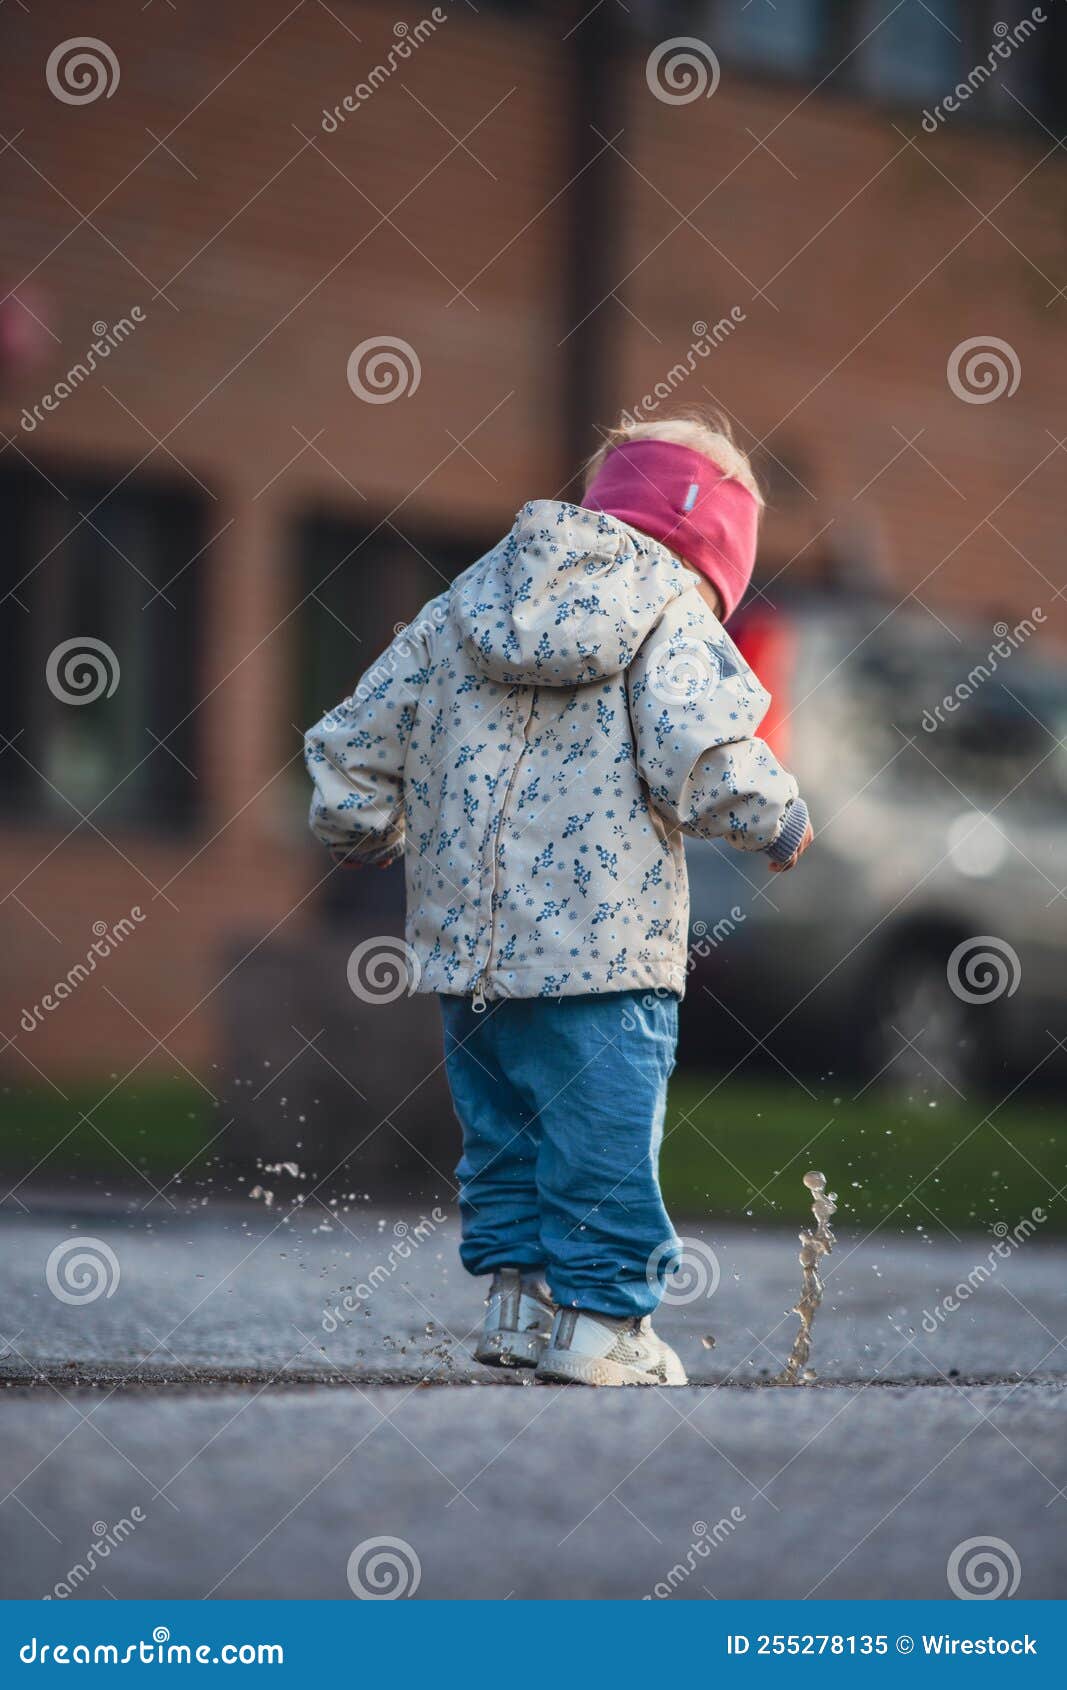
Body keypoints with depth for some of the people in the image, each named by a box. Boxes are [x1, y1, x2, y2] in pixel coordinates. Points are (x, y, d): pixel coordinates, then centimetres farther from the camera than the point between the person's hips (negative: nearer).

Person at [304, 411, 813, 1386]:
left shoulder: (458, 609, 13)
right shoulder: (668, 613, -4)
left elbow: (354, 746, 14)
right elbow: (703, 764, -19)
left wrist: (368, 832, 33)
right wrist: (780, 818, 0)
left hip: (465, 943, 5)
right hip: (606, 950, -5)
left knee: (503, 1130, 18)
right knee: (603, 1144, 2)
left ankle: (518, 1298, 17)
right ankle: (599, 1320, 2)